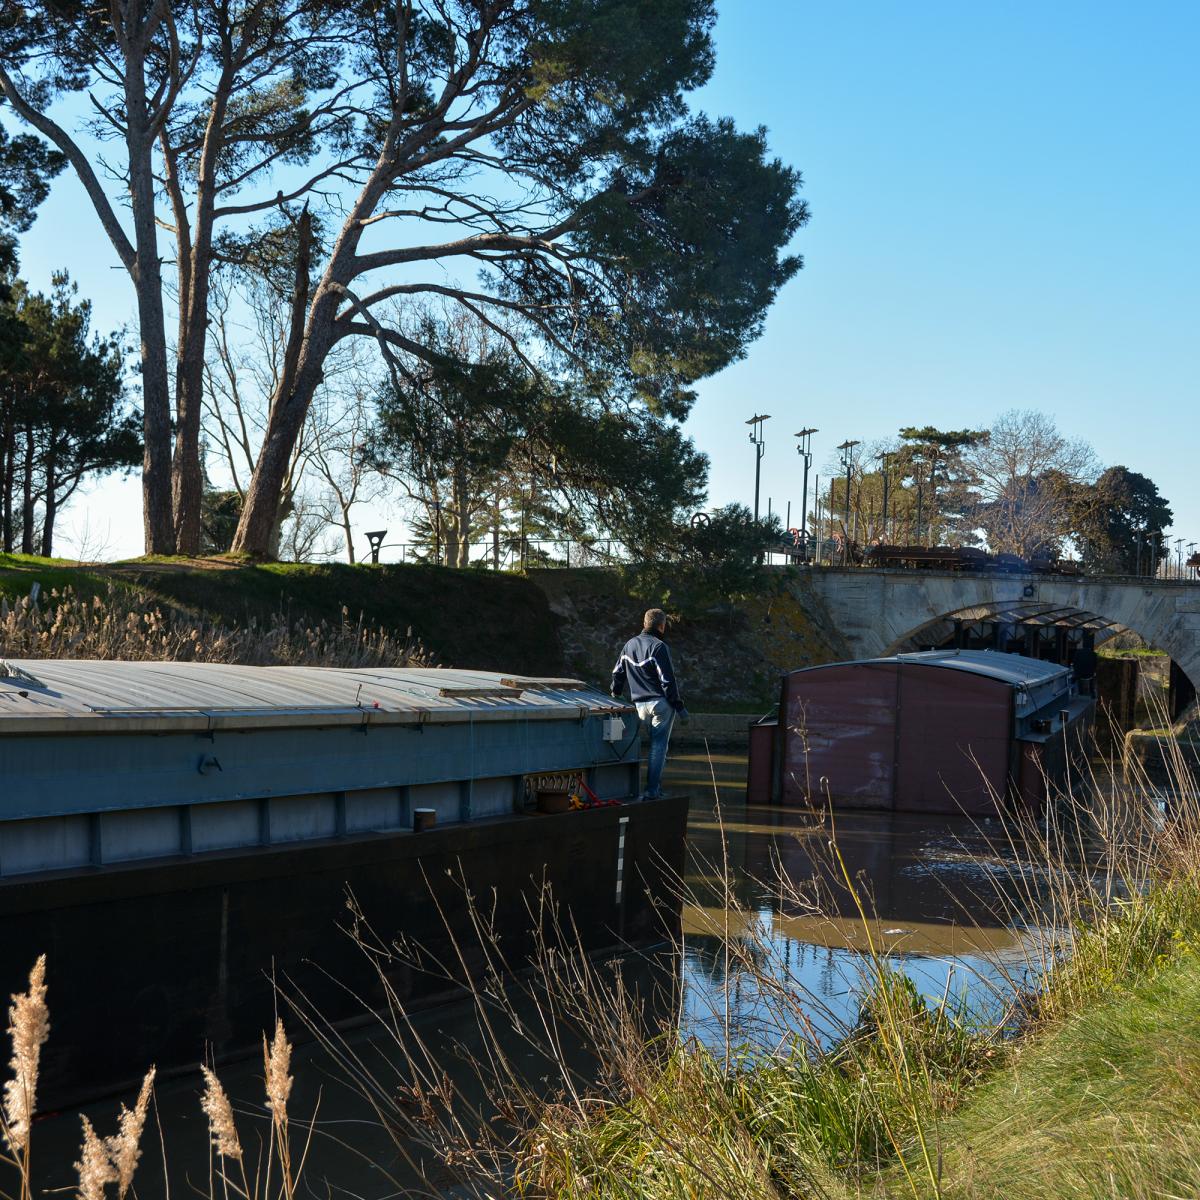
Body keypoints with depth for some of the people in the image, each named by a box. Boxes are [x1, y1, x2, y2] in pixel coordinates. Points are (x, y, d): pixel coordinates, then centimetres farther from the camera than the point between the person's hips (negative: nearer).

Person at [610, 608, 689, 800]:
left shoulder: (629, 645, 10)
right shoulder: (659, 647, -12)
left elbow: (618, 674, 18)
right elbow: (668, 681, -15)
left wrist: (613, 694, 33)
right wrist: (679, 707, -11)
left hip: (640, 705, 7)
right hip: (661, 703, -6)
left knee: (656, 743, 18)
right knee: (658, 746, -4)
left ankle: (657, 785, 17)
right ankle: (652, 790, -6)